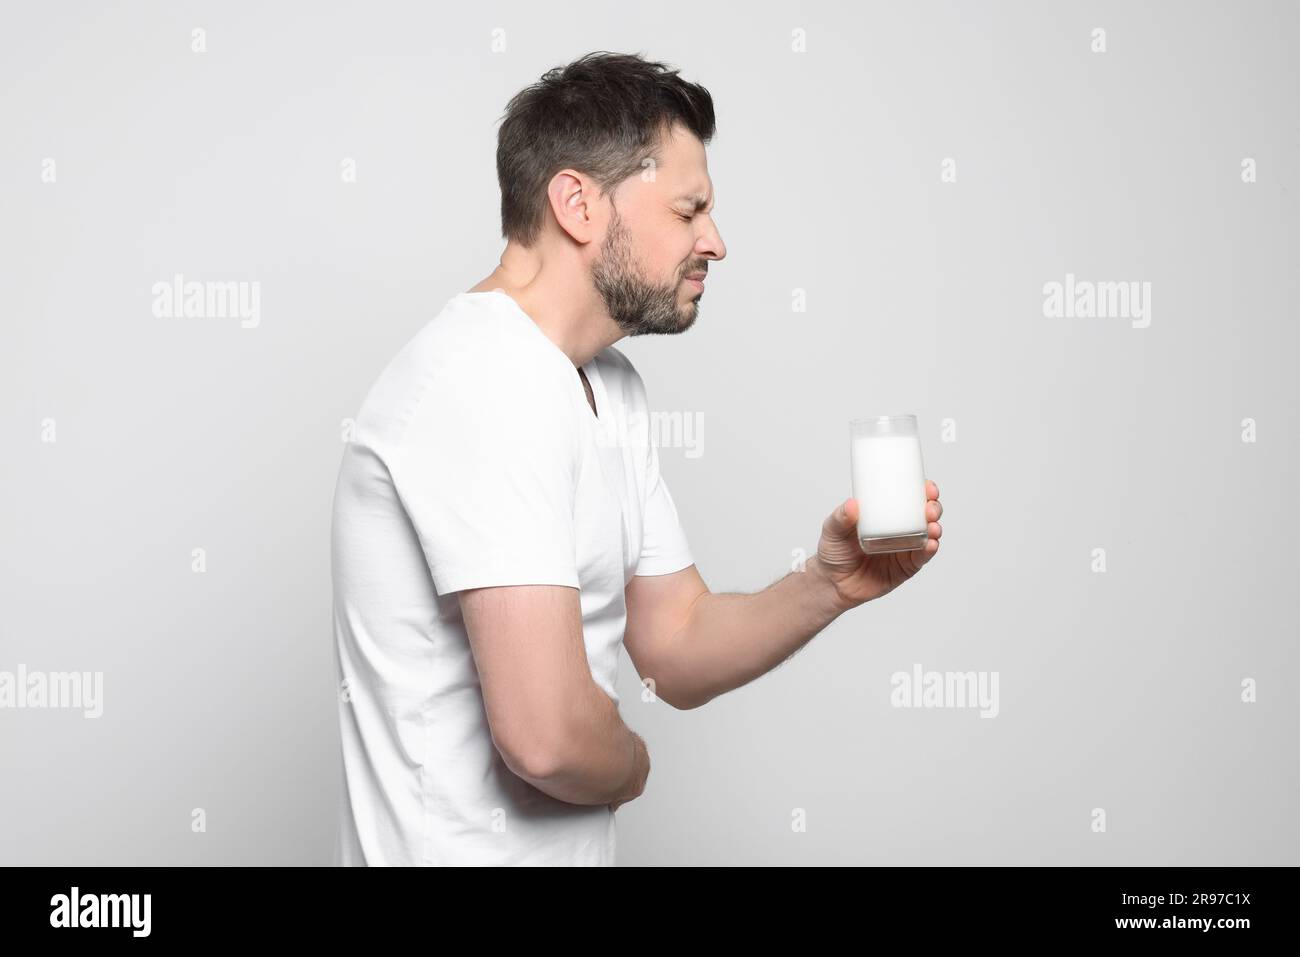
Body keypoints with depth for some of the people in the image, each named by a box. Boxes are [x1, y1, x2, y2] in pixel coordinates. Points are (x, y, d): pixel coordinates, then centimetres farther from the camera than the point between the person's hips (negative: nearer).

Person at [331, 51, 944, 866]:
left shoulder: (611, 388, 7)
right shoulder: (491, 381, -24)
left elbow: (681, 652, 7)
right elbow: (548, 732, -30)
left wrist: (829, 586, -10)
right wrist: (633, 765, -9)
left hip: (568, 847, 9)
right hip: (462, 849, -9)